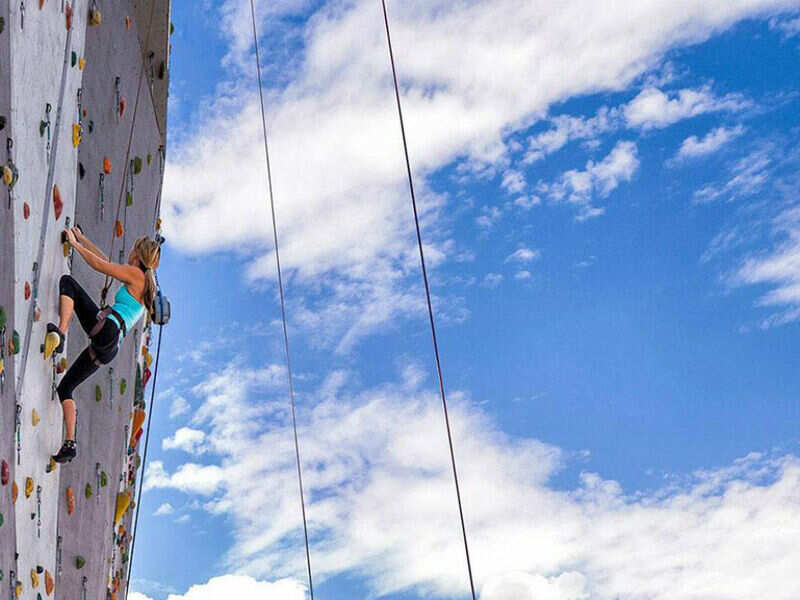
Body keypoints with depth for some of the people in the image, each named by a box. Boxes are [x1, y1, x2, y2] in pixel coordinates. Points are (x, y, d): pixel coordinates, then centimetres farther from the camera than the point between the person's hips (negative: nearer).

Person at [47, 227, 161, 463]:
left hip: (105, 328, -9)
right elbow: (107, 262, 34)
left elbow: (100, 265, 0)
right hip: (108, 348, 9)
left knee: (67, 281, -5)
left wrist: (75, 243, 12)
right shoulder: (145, 283, 26)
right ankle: (69, 443, 9)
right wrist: (82, 239, 38)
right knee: (65, 387, 16)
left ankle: (60, 334, -26)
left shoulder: (135, 274, 2)